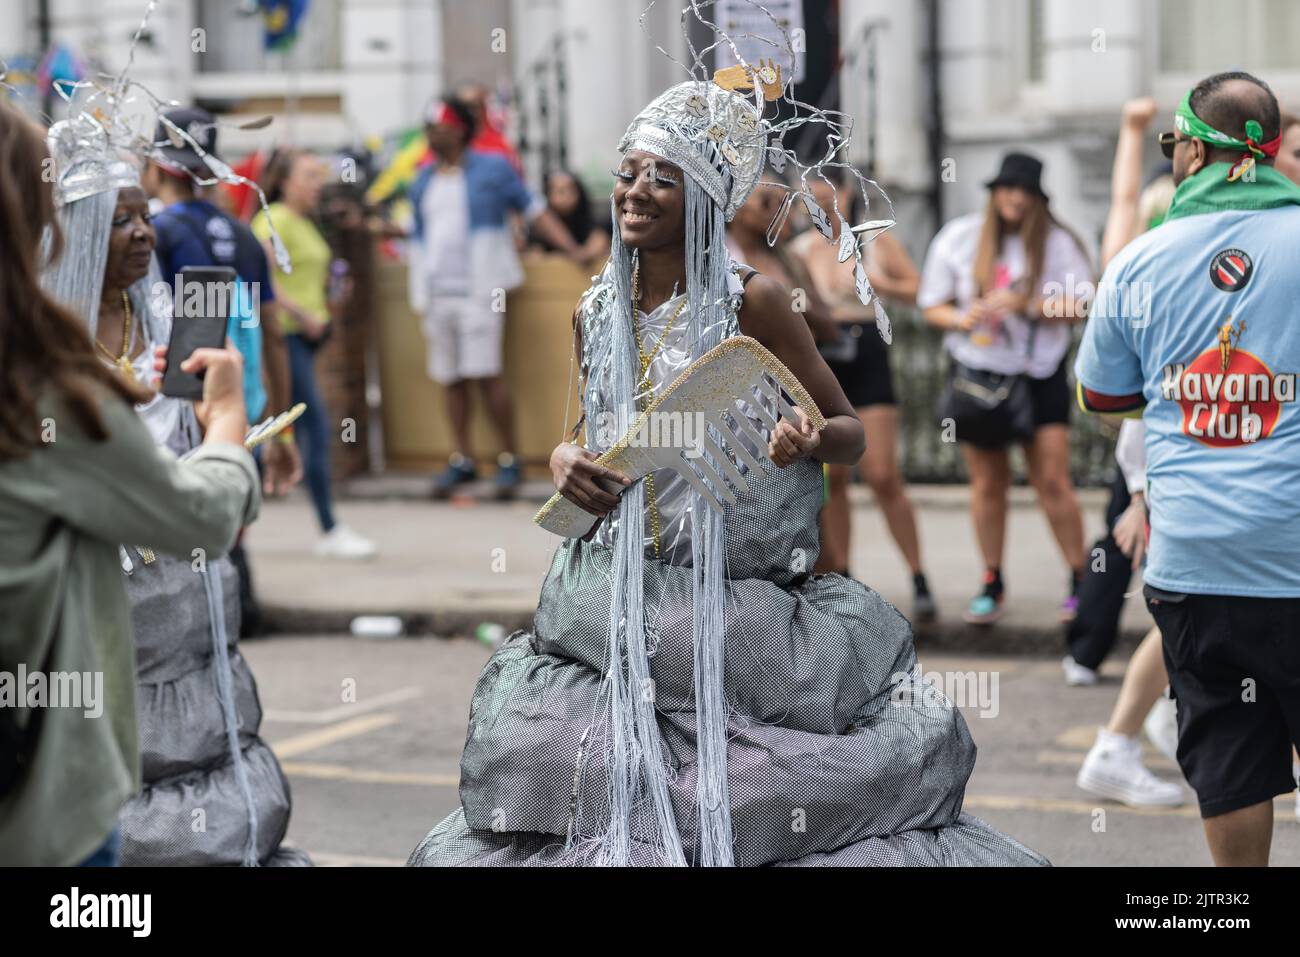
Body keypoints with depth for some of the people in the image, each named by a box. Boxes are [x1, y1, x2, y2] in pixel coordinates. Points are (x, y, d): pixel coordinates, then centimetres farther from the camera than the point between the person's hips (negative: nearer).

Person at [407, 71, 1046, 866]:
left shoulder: (753, 300, -7)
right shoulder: (598, 313, 7)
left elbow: (851, 434, -1)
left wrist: (810, 438, -23)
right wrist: (565, 459, -2)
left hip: (743, 606, -4)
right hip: (622, 602, 4)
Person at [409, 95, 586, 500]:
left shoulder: (492, 168, 2)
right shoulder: (423, 181, 17)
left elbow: (535, 211, 3)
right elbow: (417, 233, 20)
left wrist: (572, 249, -5)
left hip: (479, 288, -5)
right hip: (437, 292, 5)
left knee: (486, 372, -12)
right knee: (451, 378, 5)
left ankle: (509, 461, -4)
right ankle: (461, 460, 14)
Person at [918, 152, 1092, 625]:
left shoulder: (1057, 243, -3)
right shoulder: (959, 237, 1)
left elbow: (1078, 306, -7)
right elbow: (932, 305, 5)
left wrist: (1026, 305, -21)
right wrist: (962, 319, -16)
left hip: (1040, 375, -2)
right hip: (977, 374, 2)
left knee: (1053, 481, -7)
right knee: (988, 483, 7)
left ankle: (1080, 582, 1)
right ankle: (993, 584, 17)